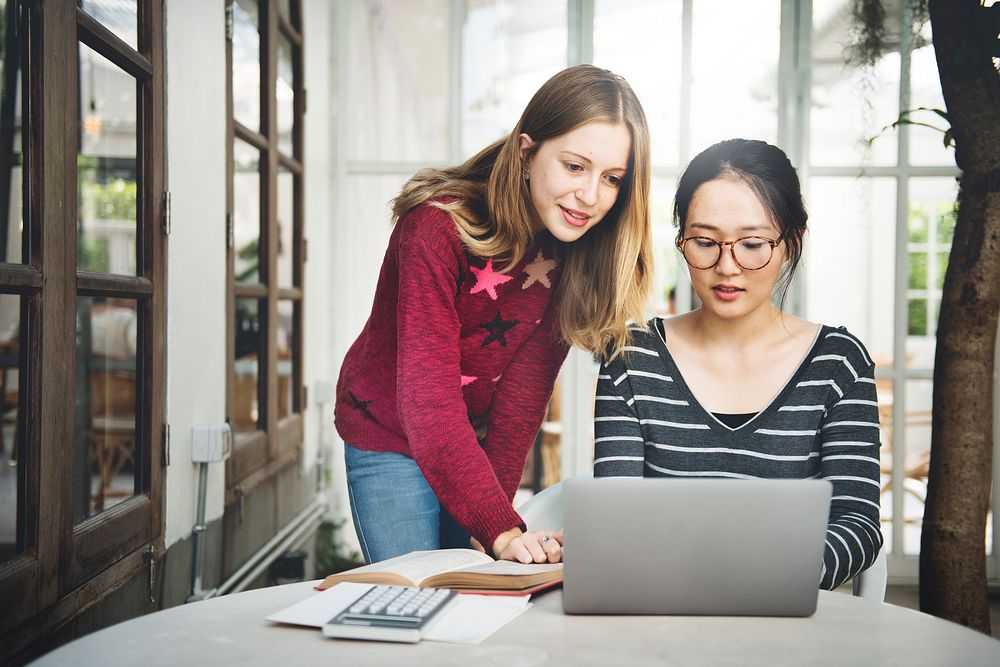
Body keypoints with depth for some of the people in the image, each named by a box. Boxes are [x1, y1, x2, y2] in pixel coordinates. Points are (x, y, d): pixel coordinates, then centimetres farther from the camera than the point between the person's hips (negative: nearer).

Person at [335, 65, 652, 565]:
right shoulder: (439, 226, -28)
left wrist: (495, 512, -22)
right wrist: (501, 528, -41)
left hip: (480, 444, 4)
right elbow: (427, 398, -33)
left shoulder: (578, 250, -12)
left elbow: (526, 389, -14)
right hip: (390, 436, -4)